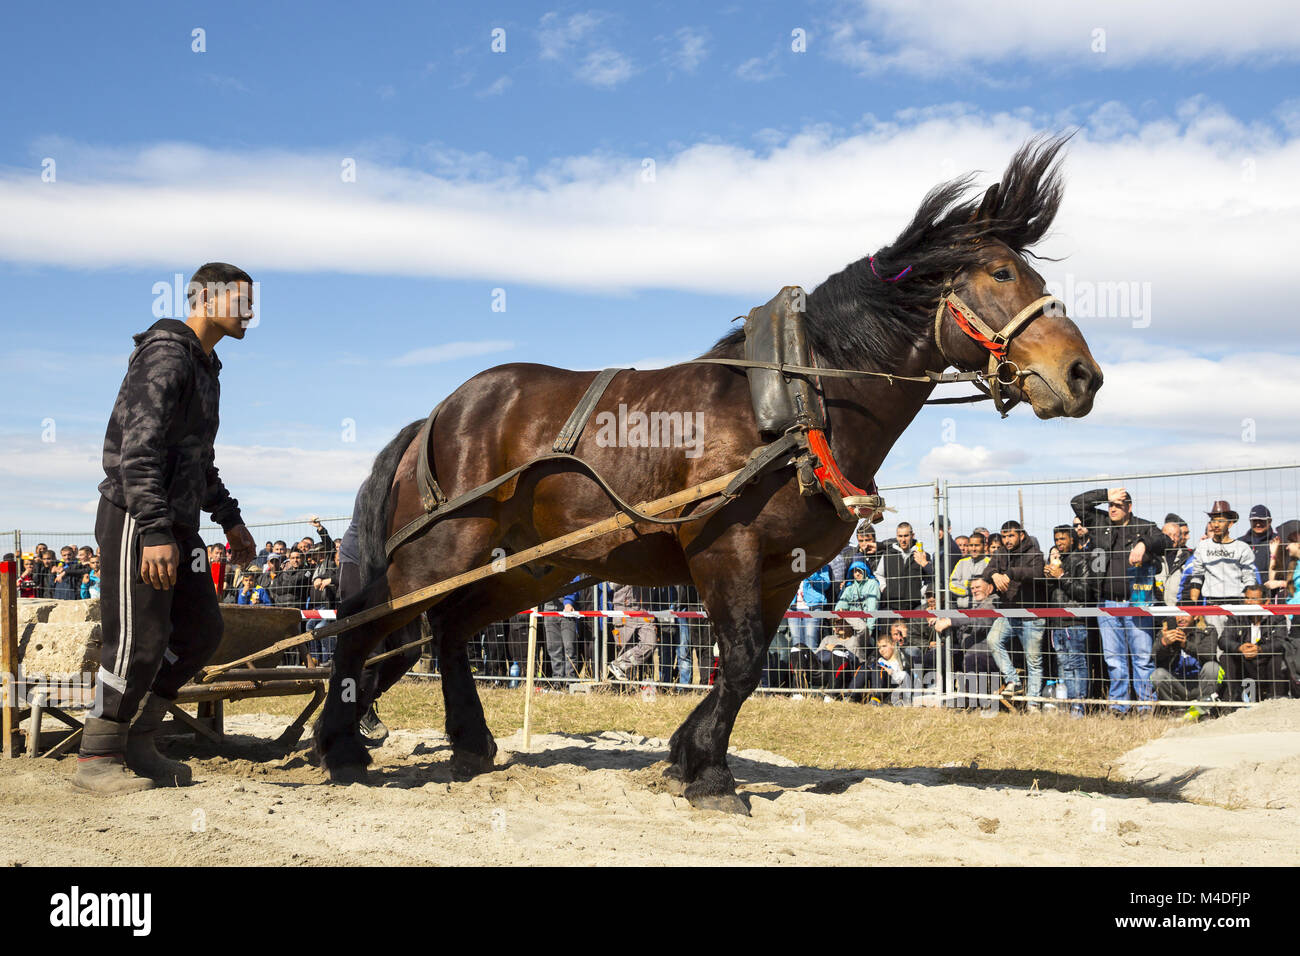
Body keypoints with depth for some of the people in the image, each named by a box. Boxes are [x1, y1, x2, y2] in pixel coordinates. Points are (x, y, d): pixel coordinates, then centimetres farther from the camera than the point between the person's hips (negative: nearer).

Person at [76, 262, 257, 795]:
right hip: (136, 521, -10)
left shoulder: (205, 365, 19)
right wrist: (154, 531, -30)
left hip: (177, 522, 10)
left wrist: (228, 518, 27)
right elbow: (139, 449, -23)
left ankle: (137, 744, 18)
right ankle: (96, 760, 3)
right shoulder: (166, 356, -13)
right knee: (139, 640, -9)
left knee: (200, 631, 9)